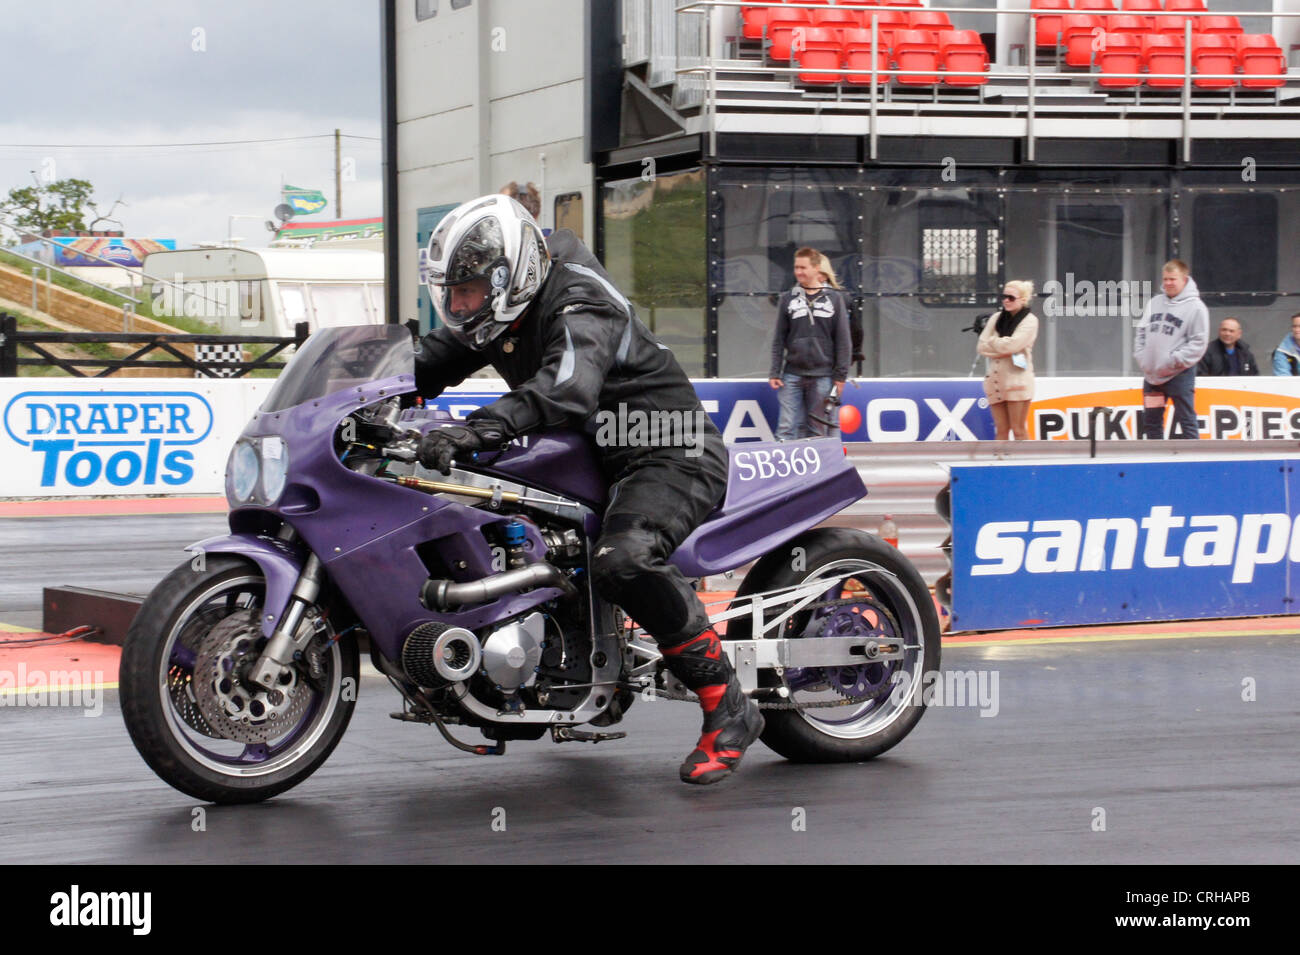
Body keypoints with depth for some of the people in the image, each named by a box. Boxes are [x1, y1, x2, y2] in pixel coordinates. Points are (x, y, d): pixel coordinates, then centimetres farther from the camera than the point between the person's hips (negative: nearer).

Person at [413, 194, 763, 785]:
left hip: (670, 453, -10)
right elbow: (430, 364, 14)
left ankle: (728, 710, -25)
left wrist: (477, 429, -55)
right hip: (591, 456, 11)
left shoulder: (578, 308, -24)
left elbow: (568, 389, -43)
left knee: (622, 561, -36)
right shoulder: (498, 317, 7)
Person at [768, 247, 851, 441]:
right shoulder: (788, 299, 7)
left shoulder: (834, 298, 3)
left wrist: (841, 374, -1)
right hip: (792, 375, 1)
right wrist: (775, 372, 1)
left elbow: (843, 339, 3)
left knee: (819, 427, 4)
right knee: (787, 428, -4)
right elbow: (779, 339, 8)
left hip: (823, 376, -1)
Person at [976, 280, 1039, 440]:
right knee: (1001, 431, 8)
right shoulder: (996, 319, 12)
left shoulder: (1029, 320, -3)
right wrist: (1004, 348, -9)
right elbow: (981, 347, 4)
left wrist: (993, 341, 0)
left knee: (1019, 430, -4)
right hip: (996, 378, 5)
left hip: (1017, 378, -5)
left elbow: (1013, 344, -17)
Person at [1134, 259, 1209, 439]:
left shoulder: (1195, 307, -7)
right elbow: (1142, 331, 15)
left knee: (1186, 420, -3)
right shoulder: (1155, 302, 11)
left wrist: (1173, 360, -17)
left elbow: (1198, 342, -12)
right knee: (1151, 420, 13)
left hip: (1179, 376, -6)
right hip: (1152, 375, 6)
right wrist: (1141, 356, 1)